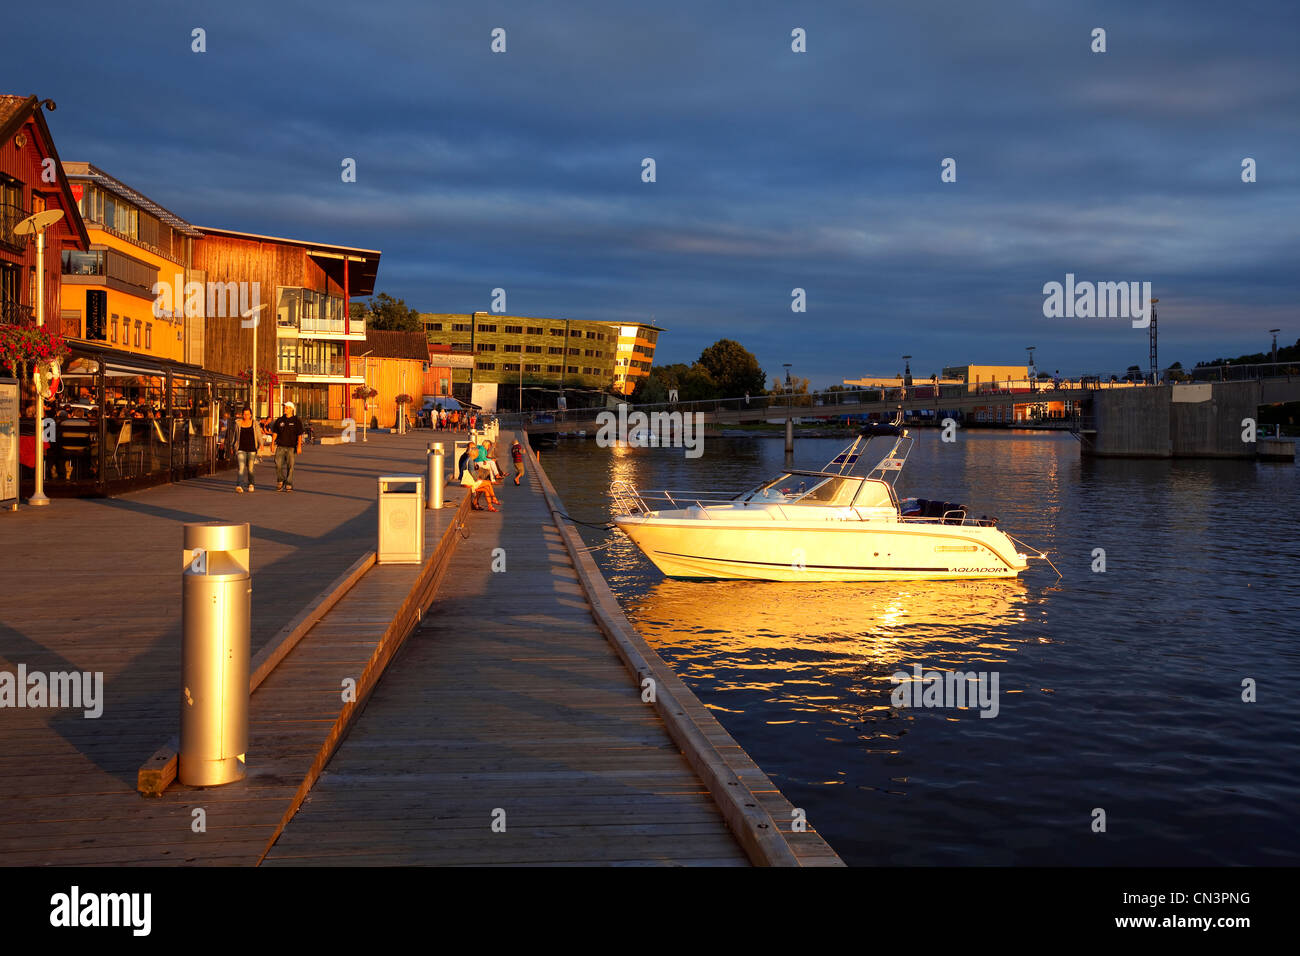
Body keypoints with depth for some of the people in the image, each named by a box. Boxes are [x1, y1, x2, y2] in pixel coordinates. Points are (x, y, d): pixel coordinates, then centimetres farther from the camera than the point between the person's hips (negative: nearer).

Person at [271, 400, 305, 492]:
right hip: (281, 446, 2)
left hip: (291, 447, -2)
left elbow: (300, 435, -1)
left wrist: (299, 446, -11)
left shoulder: (296, 421, 2)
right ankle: (280, 481, 12)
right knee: (278, 465, -7)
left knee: (290, 466, 0)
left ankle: (288, 485, 7)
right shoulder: (279, 420, 10)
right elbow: (275, 433, 13)